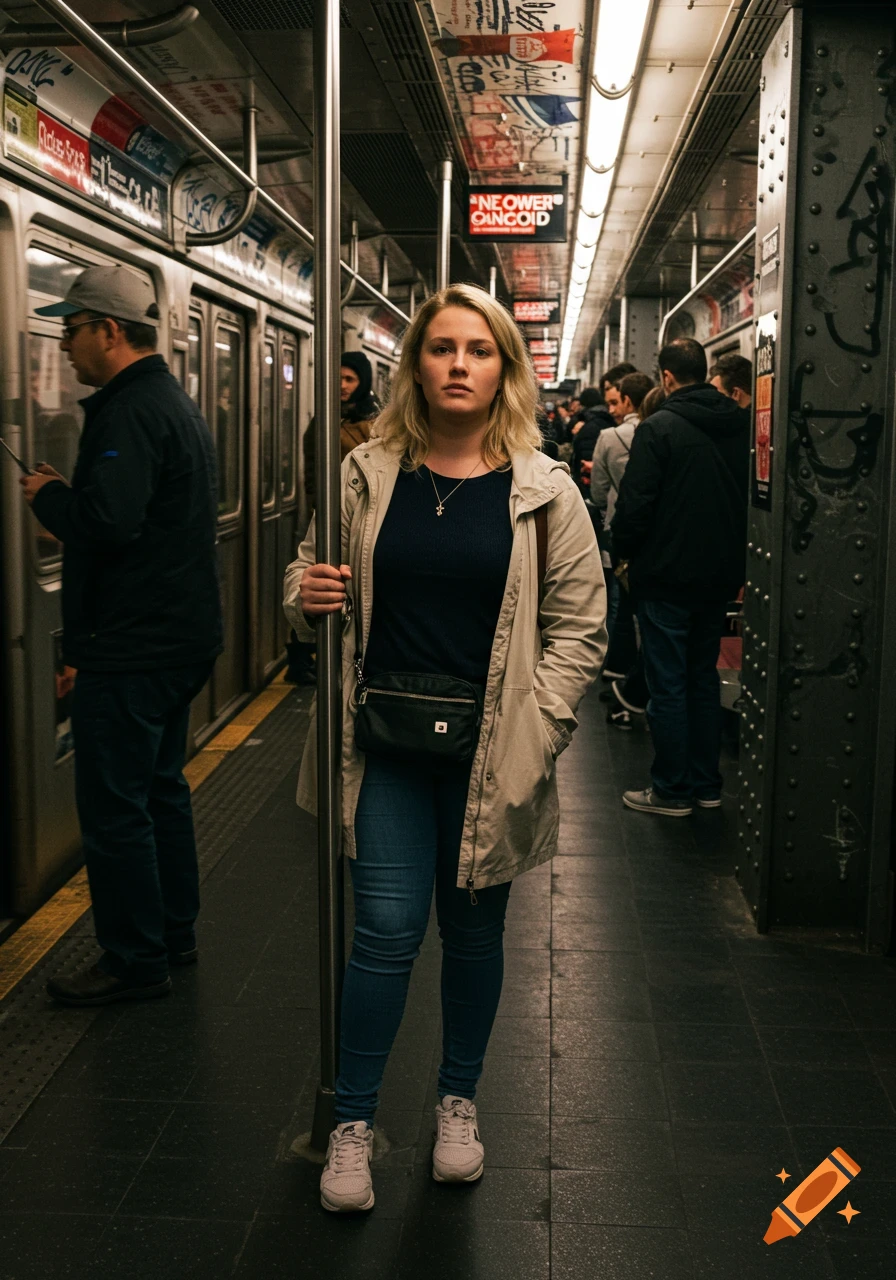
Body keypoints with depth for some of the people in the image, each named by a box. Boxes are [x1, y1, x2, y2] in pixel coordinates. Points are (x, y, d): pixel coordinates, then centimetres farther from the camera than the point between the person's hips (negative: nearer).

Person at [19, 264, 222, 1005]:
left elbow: (109, 522, -29)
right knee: (161, 787, 20)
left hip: (133, 649, -11)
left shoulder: (130, 411, -19)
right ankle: (174, 933, 32)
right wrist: (69, 495, 9)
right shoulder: (174, 402, 15)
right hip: (181, 635, 11)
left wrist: (48, 495, -11)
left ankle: (135, 963, 10)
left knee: (114, 808, 0)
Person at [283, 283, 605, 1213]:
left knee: (473, 933, 13)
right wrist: (308, 597, -9)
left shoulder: (543, 490, -1)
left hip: (490, 751, 0)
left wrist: (533, 730, -9)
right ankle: (353, 1121, 17)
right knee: (387, 929, 0)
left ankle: (458, 1103, 34)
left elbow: (579, 623, 0)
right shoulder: (365, 475, 3)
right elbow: (307, 574, 15)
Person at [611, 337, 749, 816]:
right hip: (720, 574, 6)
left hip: (666, 577, -6)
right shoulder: (740, 426, 4)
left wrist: (626, 553, 0)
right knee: (704, 678, 16)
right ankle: (706, 784, 22)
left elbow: (634, 505, -16)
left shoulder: (659, 427, -14)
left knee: (668, 684, 1)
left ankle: (671, 790, 7)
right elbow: (751, 498, 9)